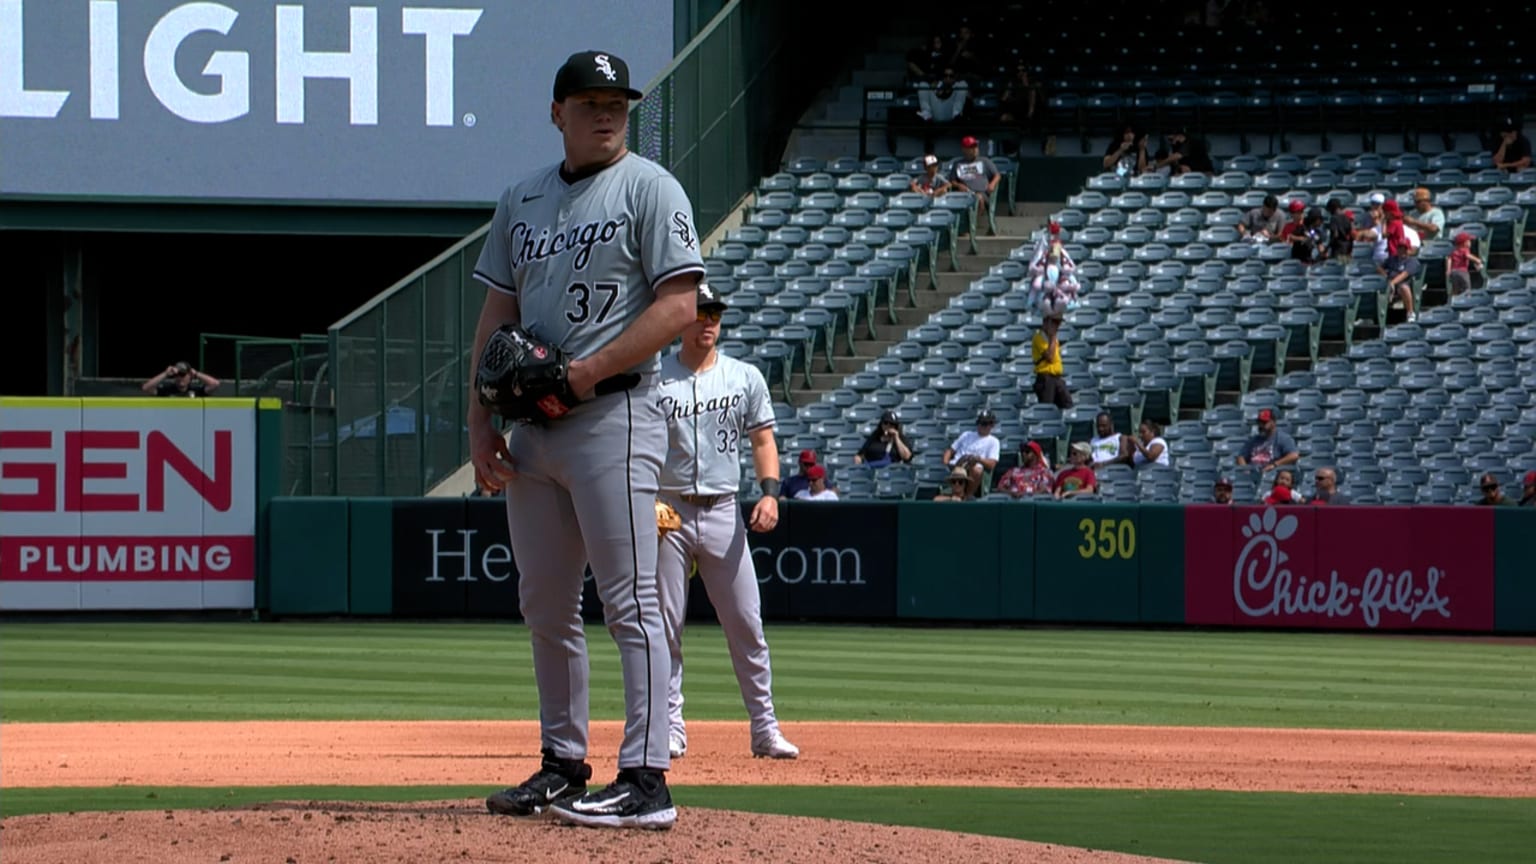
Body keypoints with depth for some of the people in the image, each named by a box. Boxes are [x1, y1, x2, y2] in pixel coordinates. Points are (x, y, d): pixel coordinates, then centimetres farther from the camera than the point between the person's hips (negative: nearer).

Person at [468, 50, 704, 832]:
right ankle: (563, 765, 21)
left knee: (630, 602, -11)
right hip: (533, 425, 7)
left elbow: (678, 306, -12)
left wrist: (588, 370, -18)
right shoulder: (523, 200, 16)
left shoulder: (648, 188, -3)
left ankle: (645, 780, -14)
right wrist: (480, 422, 6)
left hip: (612, 416, -7)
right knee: (544, 606, 12)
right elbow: (497, 316, 16)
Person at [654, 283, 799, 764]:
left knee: (746, 625, -1)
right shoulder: (653, 379, 2)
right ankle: (669, 728, 7)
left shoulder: (745, 378, 9)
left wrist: (770, 492, -8)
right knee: (664, 627, 0)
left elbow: (763, 440, 9)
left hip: (723, 512, 1)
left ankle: (765, 728, 3)